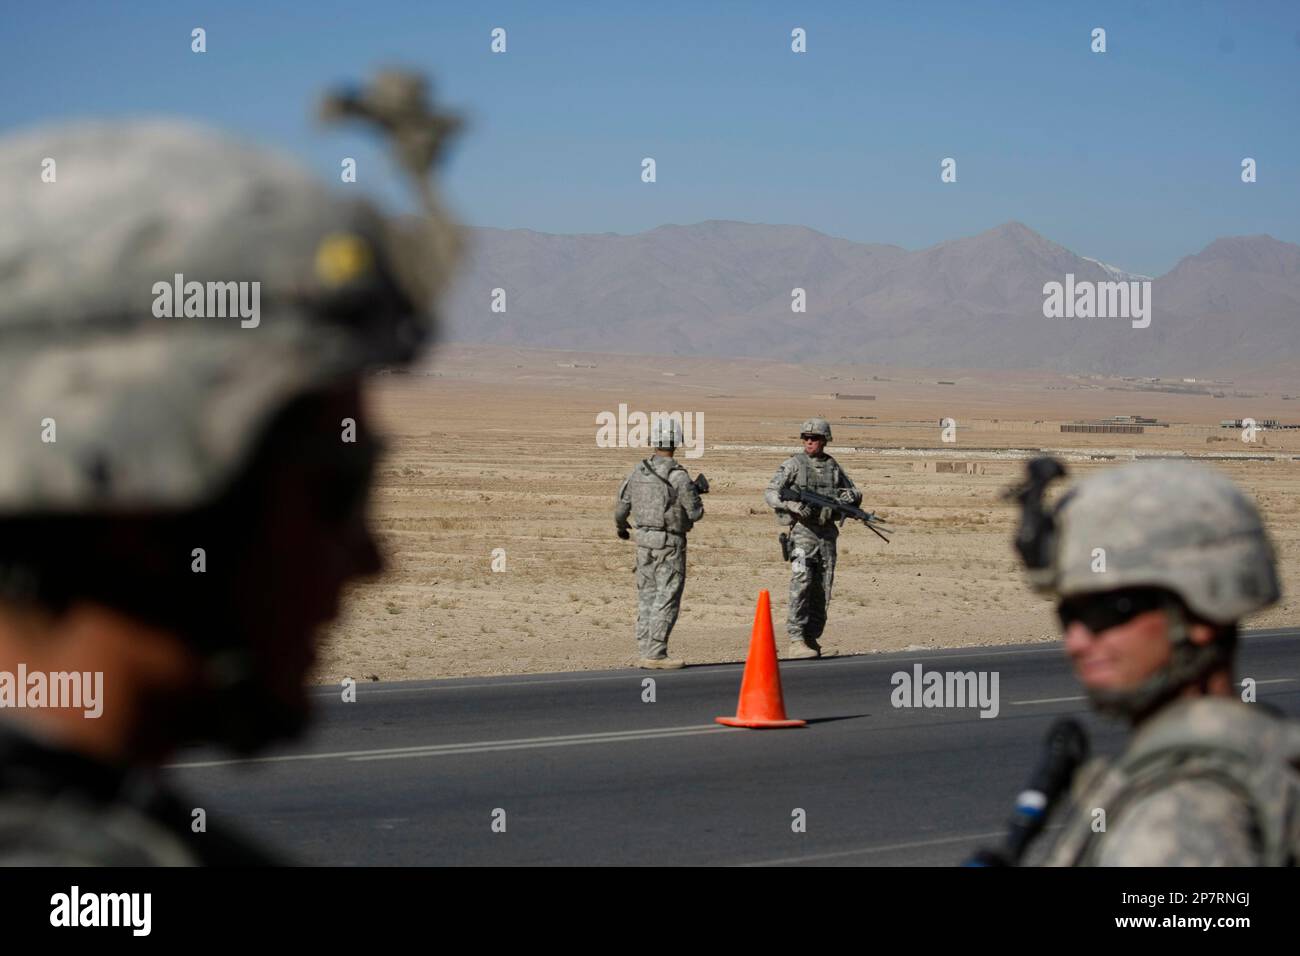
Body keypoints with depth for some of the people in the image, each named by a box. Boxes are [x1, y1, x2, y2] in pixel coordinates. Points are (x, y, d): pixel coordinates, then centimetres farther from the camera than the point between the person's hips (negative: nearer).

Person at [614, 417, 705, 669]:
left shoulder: (639, 471, 2)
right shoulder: (678, 476, -17)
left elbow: (621, 504, 10)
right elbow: (695, 512, -13)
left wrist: (620, 527, 31)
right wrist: (695, 491, 8)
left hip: (644, 539, 6)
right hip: (670, 544, -6)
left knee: (648, 598, 12)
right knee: (667, 600, -3)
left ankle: (645, 653, 13)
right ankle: (655, 655, -7)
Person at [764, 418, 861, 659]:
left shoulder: (833, 466, 12)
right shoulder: (793, 464, -1)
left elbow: (856, 492, 20)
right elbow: (770, 493, -5)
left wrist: (850, 496, -4)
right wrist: (792, 504, -22)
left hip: (827, 533, 5)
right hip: (802, 532, -5)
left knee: (822, 590, 6)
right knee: (801, 585, -17)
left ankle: (813, 640, 14)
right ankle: (797, 642, -19)